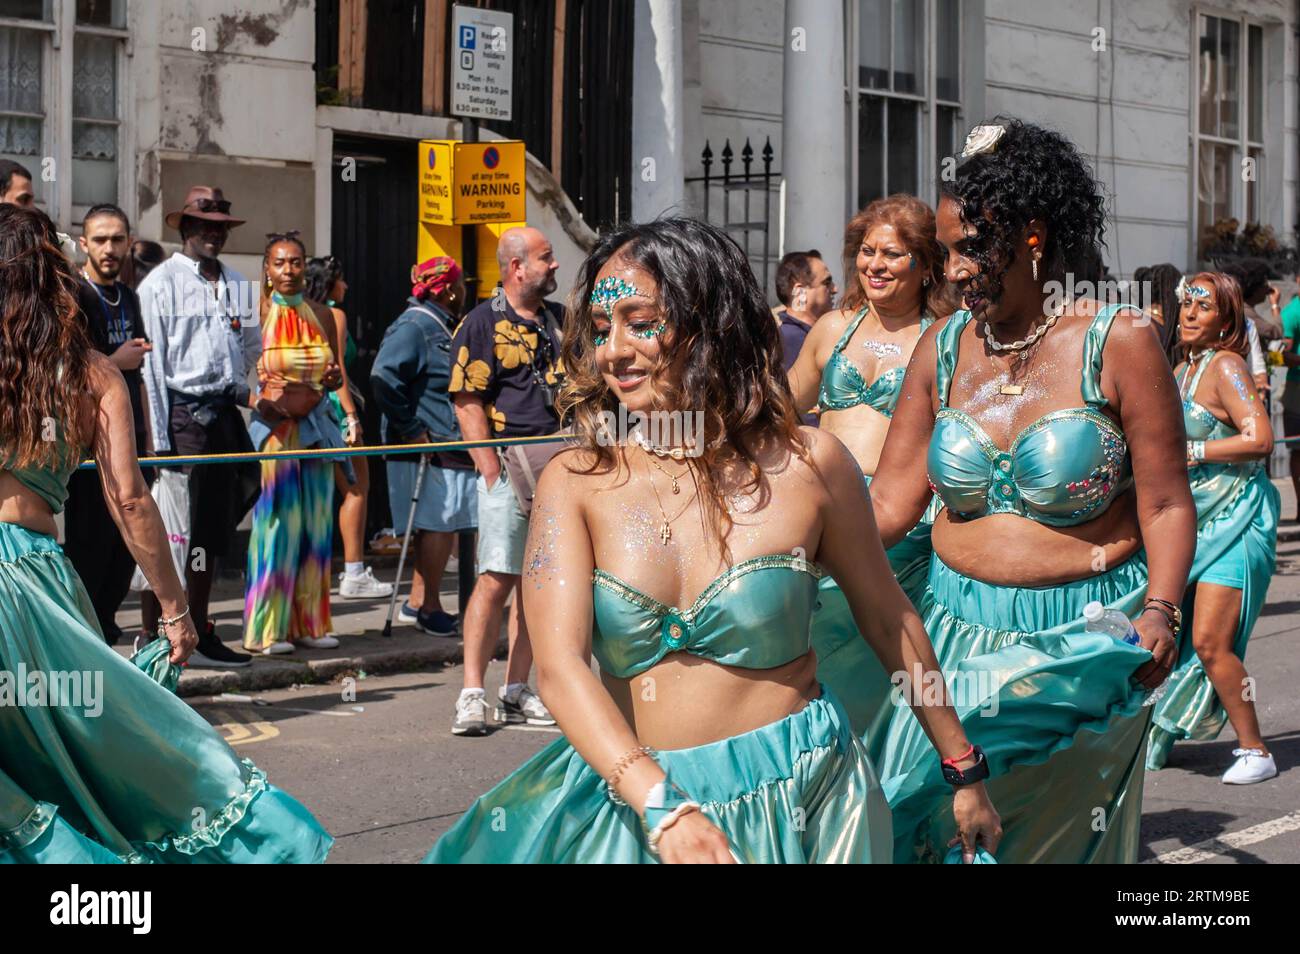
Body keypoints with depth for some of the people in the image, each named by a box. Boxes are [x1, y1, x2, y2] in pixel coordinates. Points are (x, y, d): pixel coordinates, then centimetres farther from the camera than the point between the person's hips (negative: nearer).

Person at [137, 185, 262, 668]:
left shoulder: (237, 285, 14)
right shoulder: (160, 284, -4)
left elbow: (253, 352, 22)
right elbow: (150, 365, -8)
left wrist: (244, 393, 6)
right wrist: (159, 440, -13)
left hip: (224, 413, 6)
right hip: (181, 415, -6)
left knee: (213, 528, 10)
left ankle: (199, 635, 19)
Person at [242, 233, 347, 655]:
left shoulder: (322, 316, 12)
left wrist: (333, 378, -4)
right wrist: (265, 394, -22)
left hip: (314, 430, 5)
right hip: (271, 431, -5)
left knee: (315, 524, 6)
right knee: (275, 526, -4)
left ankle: (309, 622, 15)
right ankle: (265, 628, 3)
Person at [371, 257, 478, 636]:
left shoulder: (443, 327, 18)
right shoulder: (413, 326, -13)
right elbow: (383, 379, -24)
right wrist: (410, 430, -22)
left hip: (449, 446, 10)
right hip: (425, 447, -10)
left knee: (440, 526, 13)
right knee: (439, 525, -7)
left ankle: (420, 600, 22)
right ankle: (430, 607, 1)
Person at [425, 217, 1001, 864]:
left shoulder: (806, 464, -6)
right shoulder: (575, 483, -5)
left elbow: (887, 620, 5)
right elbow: (559, 664, -16)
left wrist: (963, 771, 12)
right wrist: (661, 807, -30)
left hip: (795, 805, -1)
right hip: (632, 803, 1)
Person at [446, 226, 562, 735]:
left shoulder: (560, 319, 16)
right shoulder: (482, 322, -4)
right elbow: (468, 403, -9)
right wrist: (493, 474, -16)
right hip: (510, 467, -6)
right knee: (496, 579, -11)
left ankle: (516, 691, 13)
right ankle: (472, 694, -7)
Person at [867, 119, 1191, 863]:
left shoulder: (1118, 343, -8)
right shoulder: (942, 350, 3)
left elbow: (1166, 505, -7)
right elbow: (890, 503, 2)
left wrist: (1160, 610, -21)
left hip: (1081, 645, -4)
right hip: (959, 633, 4)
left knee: (1055, 829, 4)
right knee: (927, 819, 5)